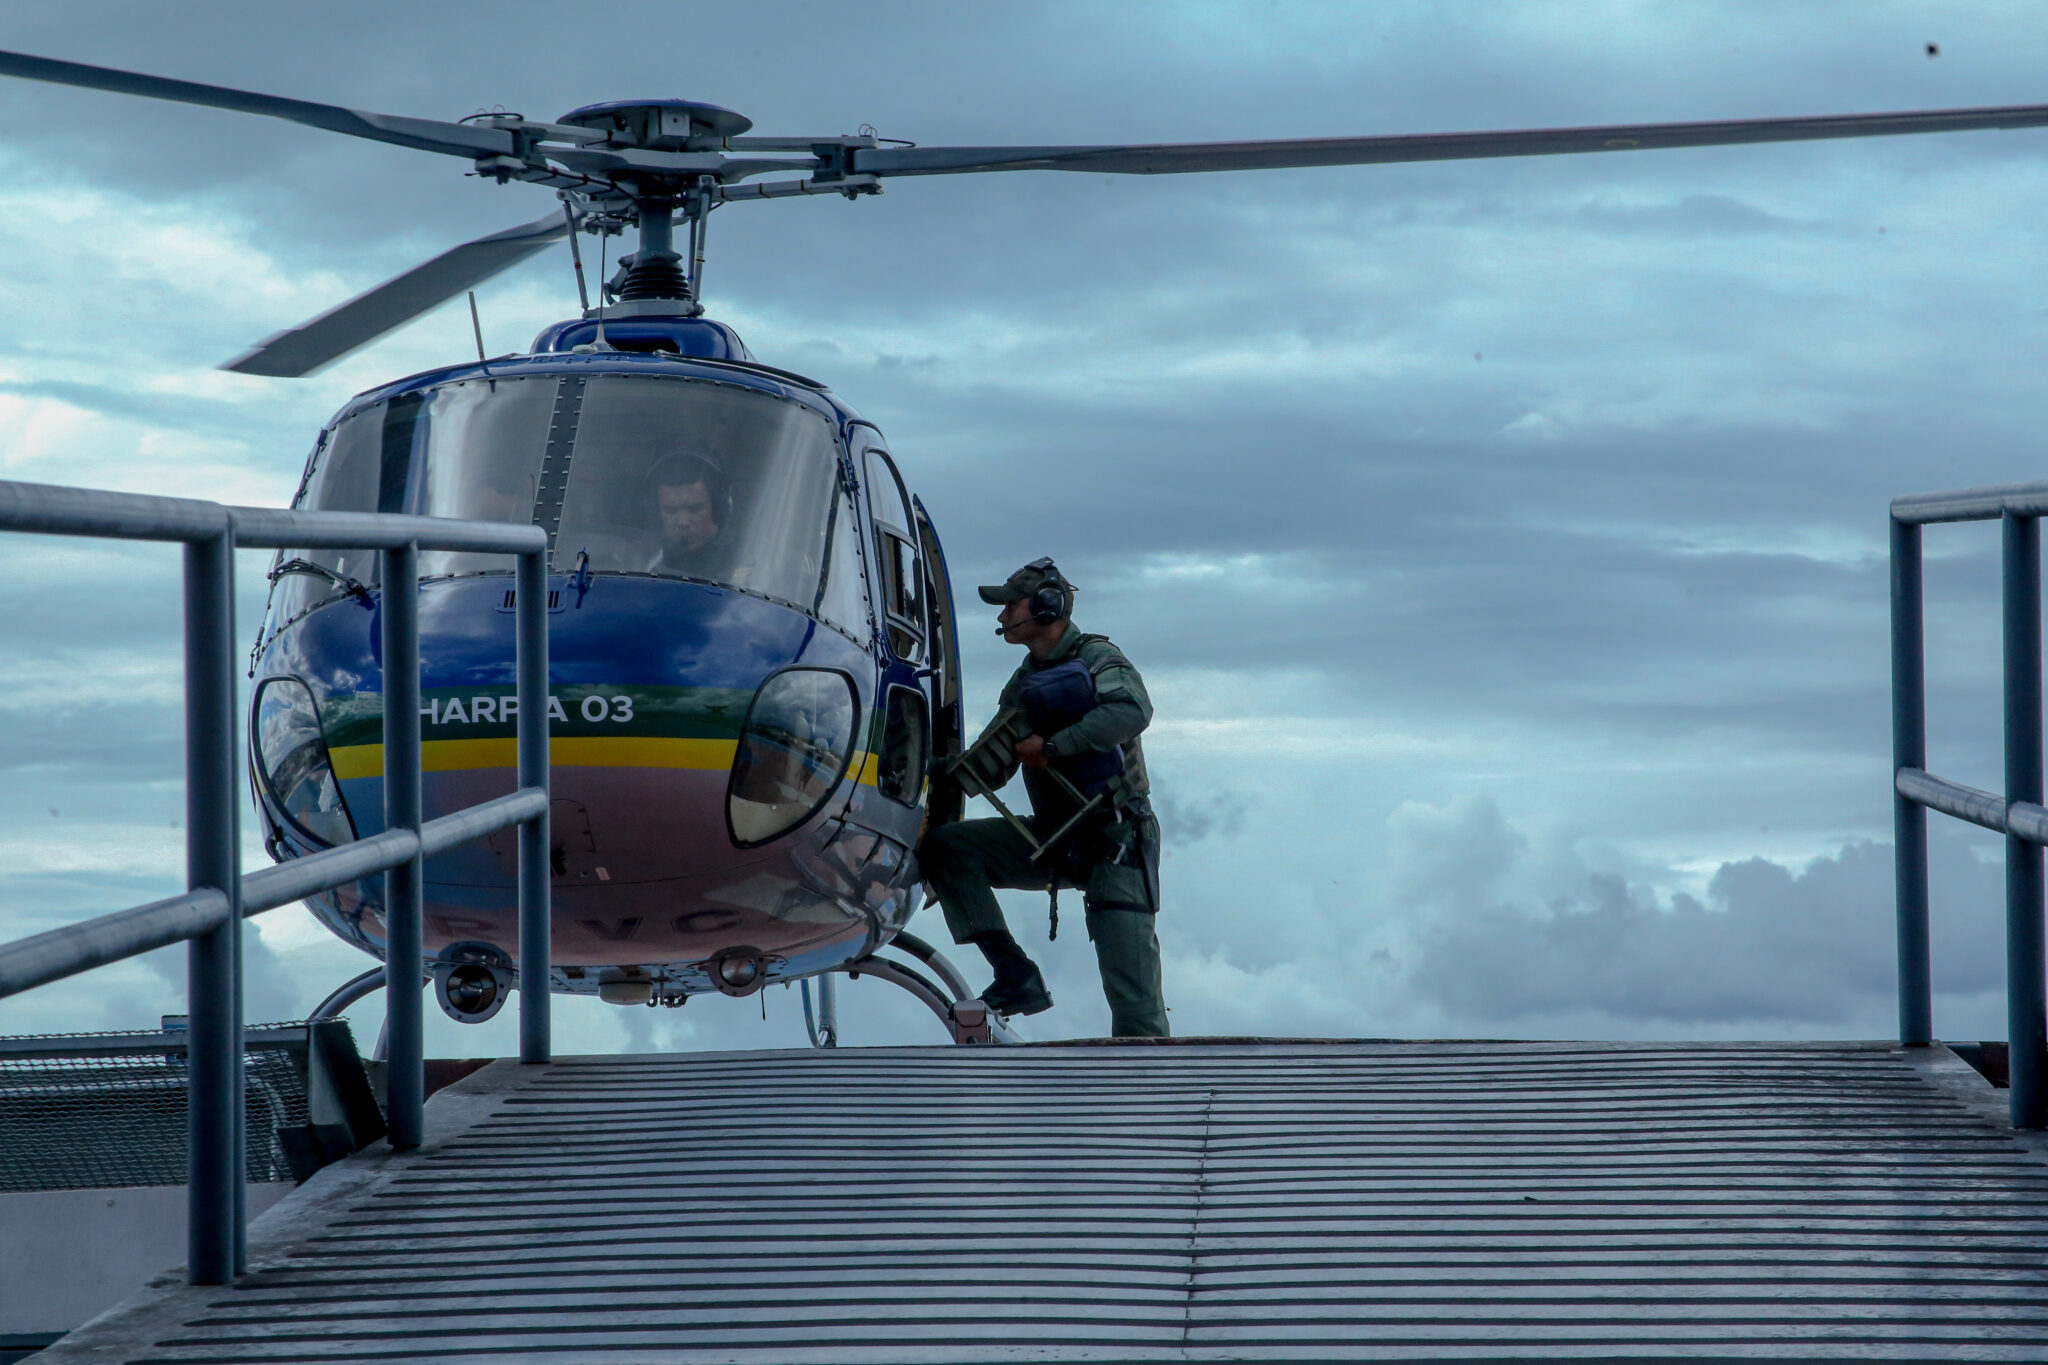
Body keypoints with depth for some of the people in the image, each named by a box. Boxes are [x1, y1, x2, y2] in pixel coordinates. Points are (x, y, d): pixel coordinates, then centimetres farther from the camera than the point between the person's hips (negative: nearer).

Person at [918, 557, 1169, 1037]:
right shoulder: (1023, 684, 16)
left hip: (1116, 838, -6)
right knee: (943, 846, -11)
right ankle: (1015, 975, -16)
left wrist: (1053, 745, -23)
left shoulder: (1098, 659, -4)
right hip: (1054, 839, 6)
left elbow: (1132, 711, -26)